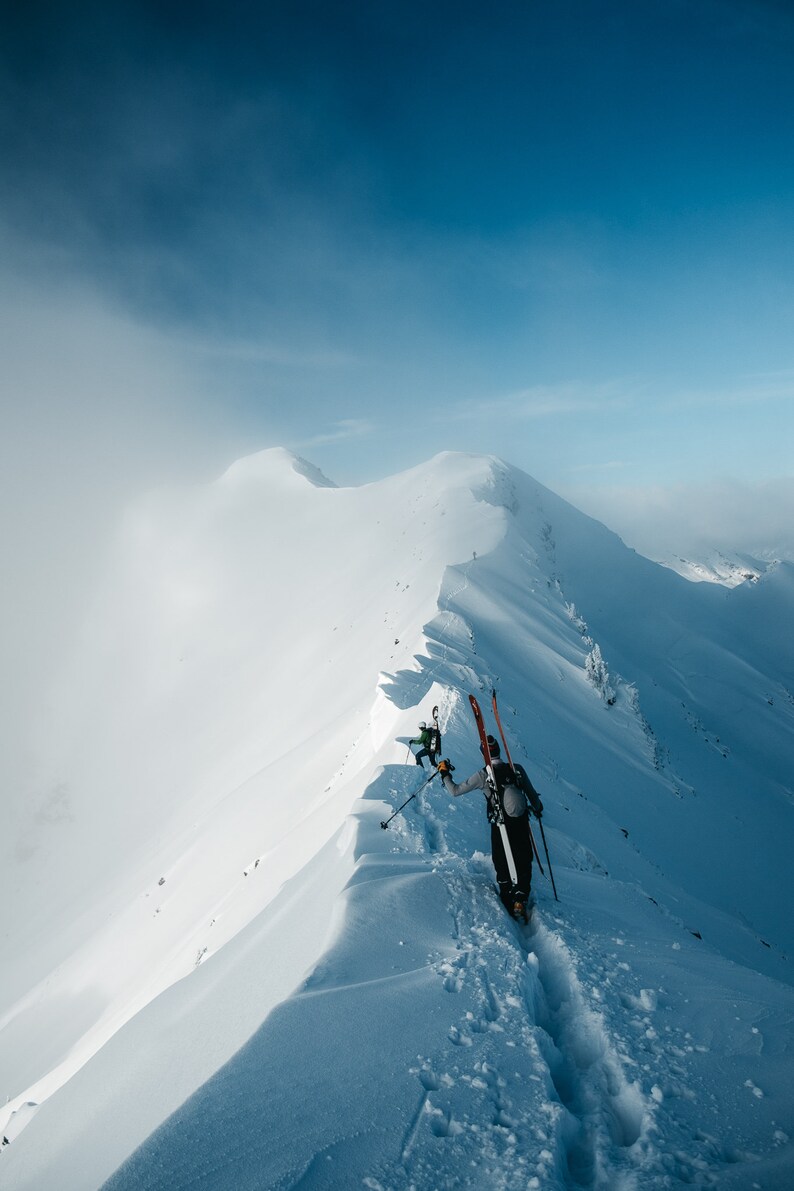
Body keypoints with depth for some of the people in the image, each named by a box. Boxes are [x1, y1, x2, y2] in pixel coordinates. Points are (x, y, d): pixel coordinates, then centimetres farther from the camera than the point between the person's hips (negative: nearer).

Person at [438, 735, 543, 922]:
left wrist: (444, 773, 6)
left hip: (500, 827, -2)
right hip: (522, 824, 2)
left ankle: (508, 897, 32)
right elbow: (532, 794, 4)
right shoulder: (518, 769, -9)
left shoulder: (483, 775, -16)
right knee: (524, 862, 18)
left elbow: (455, 791, -10)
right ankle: (520, 900, 14)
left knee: (501, 862, 21)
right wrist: (537, 808, 25)